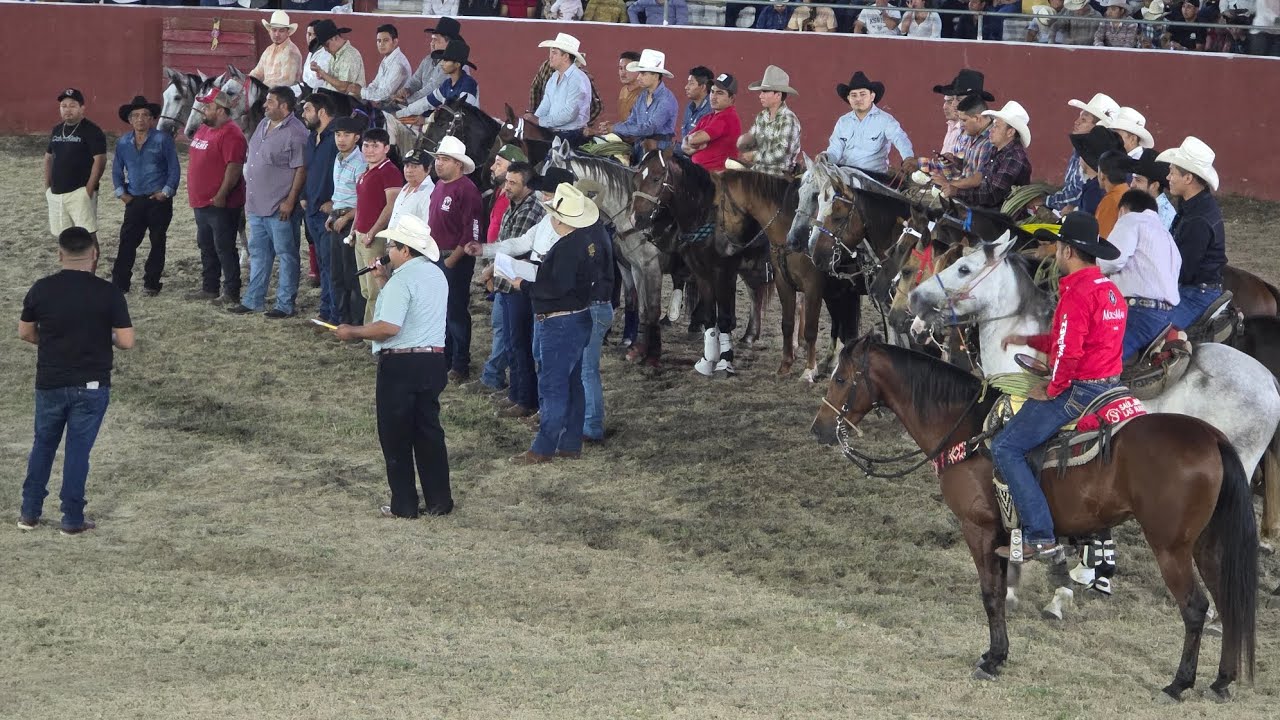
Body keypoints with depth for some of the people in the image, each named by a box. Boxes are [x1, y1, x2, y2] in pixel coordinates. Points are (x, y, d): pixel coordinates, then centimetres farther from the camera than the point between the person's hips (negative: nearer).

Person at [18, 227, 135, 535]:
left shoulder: (42, 289, -7)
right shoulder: (108, 293, -13)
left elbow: (25, 332, 3)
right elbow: (126, 341, -13)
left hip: (49, 384, 2)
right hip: (92, 386, -2)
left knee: (43, 444, 19)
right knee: (78, 450, 7)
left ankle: (30, 512, 23)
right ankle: (72, 519, 11)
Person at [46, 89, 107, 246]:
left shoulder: (92, 131, -7)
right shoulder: (57, 130, 14)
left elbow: (100, 160, -13)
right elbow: (49, 157, 22)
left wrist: (89, 189, -17)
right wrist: (47, 186, 13)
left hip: (80, 192, -7)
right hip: (56, 193, 7)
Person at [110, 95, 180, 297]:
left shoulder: (163, 140, -4)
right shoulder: (123, 143, 7)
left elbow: (174, 169, -3)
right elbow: (117, 170, 15)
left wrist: (166, 191, -11)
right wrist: (121, 192, 3)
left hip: (158, 200, -3)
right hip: (134, 201, 3)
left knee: (157, 242, 3)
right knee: (127, 242, -1)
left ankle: (151, 283, 12)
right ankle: (119, 283, 1)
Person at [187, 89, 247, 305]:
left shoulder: (230, 134, -18)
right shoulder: (204, 129, 14)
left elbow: (234, 167, -24)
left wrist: (221, 195, -24)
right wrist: (195, 194, 19)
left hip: (219, 204, -10)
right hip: (201, 202, 10)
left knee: (224, 248, -5)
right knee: (206, 247, 16)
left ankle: (232, 293, -1)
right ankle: (209, 288, 26)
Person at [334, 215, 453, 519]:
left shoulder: (402, 279, -16)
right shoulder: (436, 274, 12)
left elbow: (390, 326, -24)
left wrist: (353, 332, -12)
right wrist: (384, 281, 17)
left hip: (400, 364, -8)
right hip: (433, 360, 8)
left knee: (396, 437, 3)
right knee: (429, 431, 14)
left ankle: (404, 505, 6)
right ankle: (439, 500, 15)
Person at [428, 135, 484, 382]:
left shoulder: (466, 190, -17)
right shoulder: (440, 186, 11)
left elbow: (472, 232, -19)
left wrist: (454, 258, -19)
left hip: (456, 260, -9)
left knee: (456, 313, -3)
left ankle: (460, 368, 5)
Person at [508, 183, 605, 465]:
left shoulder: (566, 248, -24)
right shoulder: (589, 238, 4)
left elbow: (556, 288, -27)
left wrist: (524, 285, -15)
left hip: (560, 323, -10)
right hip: (580, 318, 10)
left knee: (552, 386, -4)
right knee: (572, 383, 16)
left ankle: (543, 449, 1)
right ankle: (571, 444, 22)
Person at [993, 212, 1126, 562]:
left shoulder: (1076, 293, -19)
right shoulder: (1111, 290, 13)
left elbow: (1068, 351, -24)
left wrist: (1051, 390, -10)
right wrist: (1028, 341, 25)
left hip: (1078, 389, -10)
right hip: (1109, 385, 10)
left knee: (1006, 448, -7)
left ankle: (1041, 538, -14)